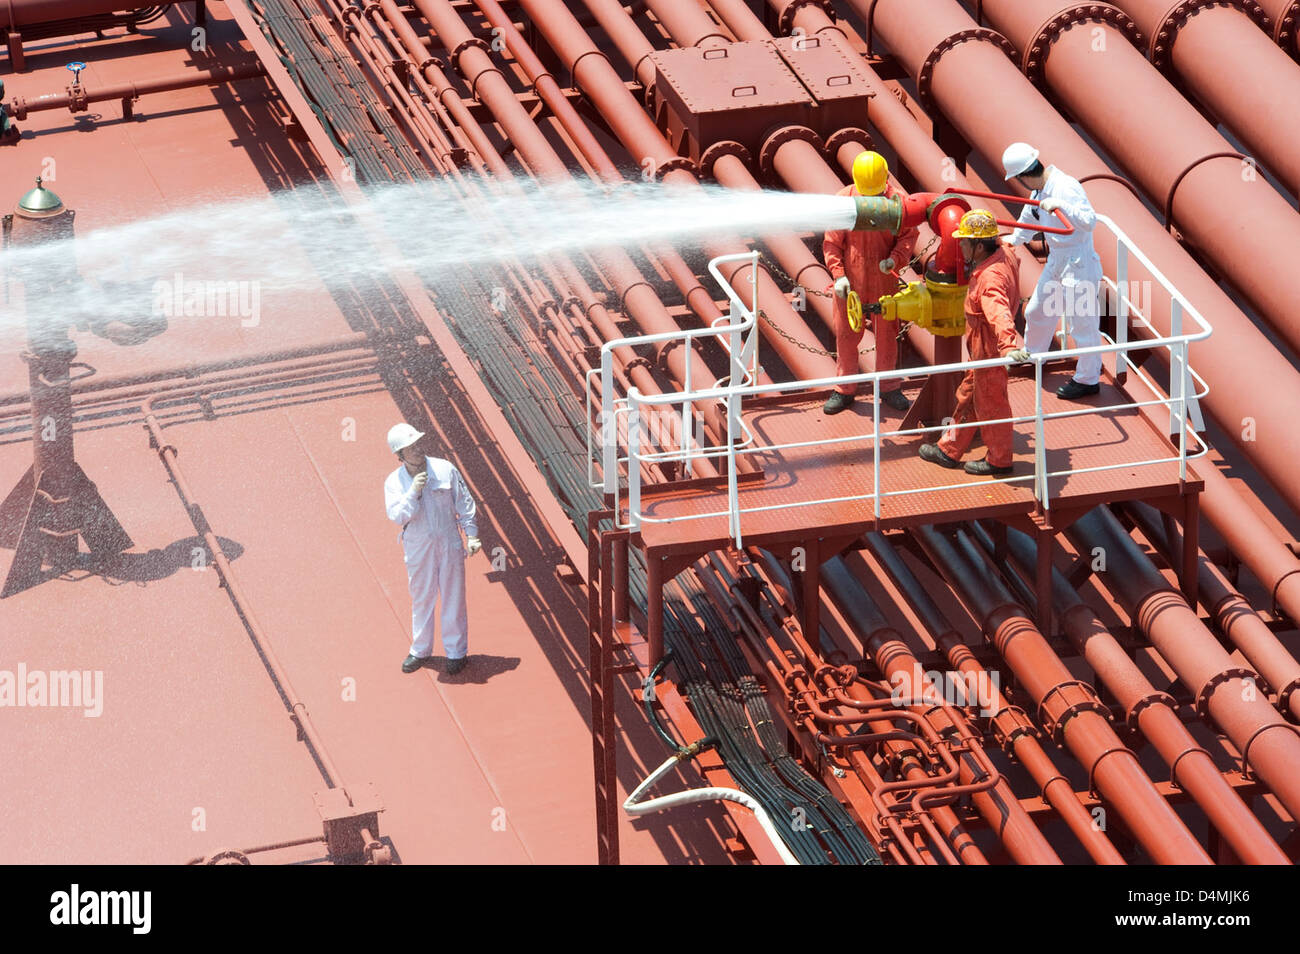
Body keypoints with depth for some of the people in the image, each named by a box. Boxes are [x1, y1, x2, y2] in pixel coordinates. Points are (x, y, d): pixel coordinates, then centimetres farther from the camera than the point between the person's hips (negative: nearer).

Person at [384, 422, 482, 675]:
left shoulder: (445, 469, -6)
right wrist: (414, 492, -27)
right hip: (417, 548, 0)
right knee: (421, 599, 13)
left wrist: (471, 535, -2)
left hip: (449, 543, 0)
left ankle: (456, 652, 16)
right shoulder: (394, 482, -6)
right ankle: (420, 650, 28)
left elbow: (465, 504, 1)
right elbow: (397, 516, -17)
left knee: (453, 598, 5)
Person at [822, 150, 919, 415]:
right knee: (846, 334, 9)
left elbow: (908, 235, -1)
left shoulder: (897, 200, -8)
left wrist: (895, 259, -20)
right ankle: (844, 389, 23)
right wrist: (838, 274, -14)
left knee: (887, 333, 12)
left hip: (884, 281, 0)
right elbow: (831, 242, -4)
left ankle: (889, 388, 27)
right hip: (850, 281, 0)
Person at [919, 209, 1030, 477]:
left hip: (990, 352, -10)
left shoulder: (990, 278, -34)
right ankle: (949, 450, 38)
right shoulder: (1004, 255, -3)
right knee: (967, 397, 23)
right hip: (982, 351, 10)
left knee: (990, 404, 9)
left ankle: (999, 461, 28)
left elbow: (999, 314, -51)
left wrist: (1008, 347, -65)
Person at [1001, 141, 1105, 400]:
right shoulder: (1039, 189, 5)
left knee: (1081, 324, -2)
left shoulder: (1066, 188, -24)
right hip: (1056, 262, 10)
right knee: (1037, 311, 24)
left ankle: (1088, 380, 10)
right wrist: (1015, 239, 39)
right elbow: (1031, 215, 25)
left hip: (1078, 265, -10)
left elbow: (1089, 221, -34)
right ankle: (1032, 356, 47)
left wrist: (1060, 204, -43)